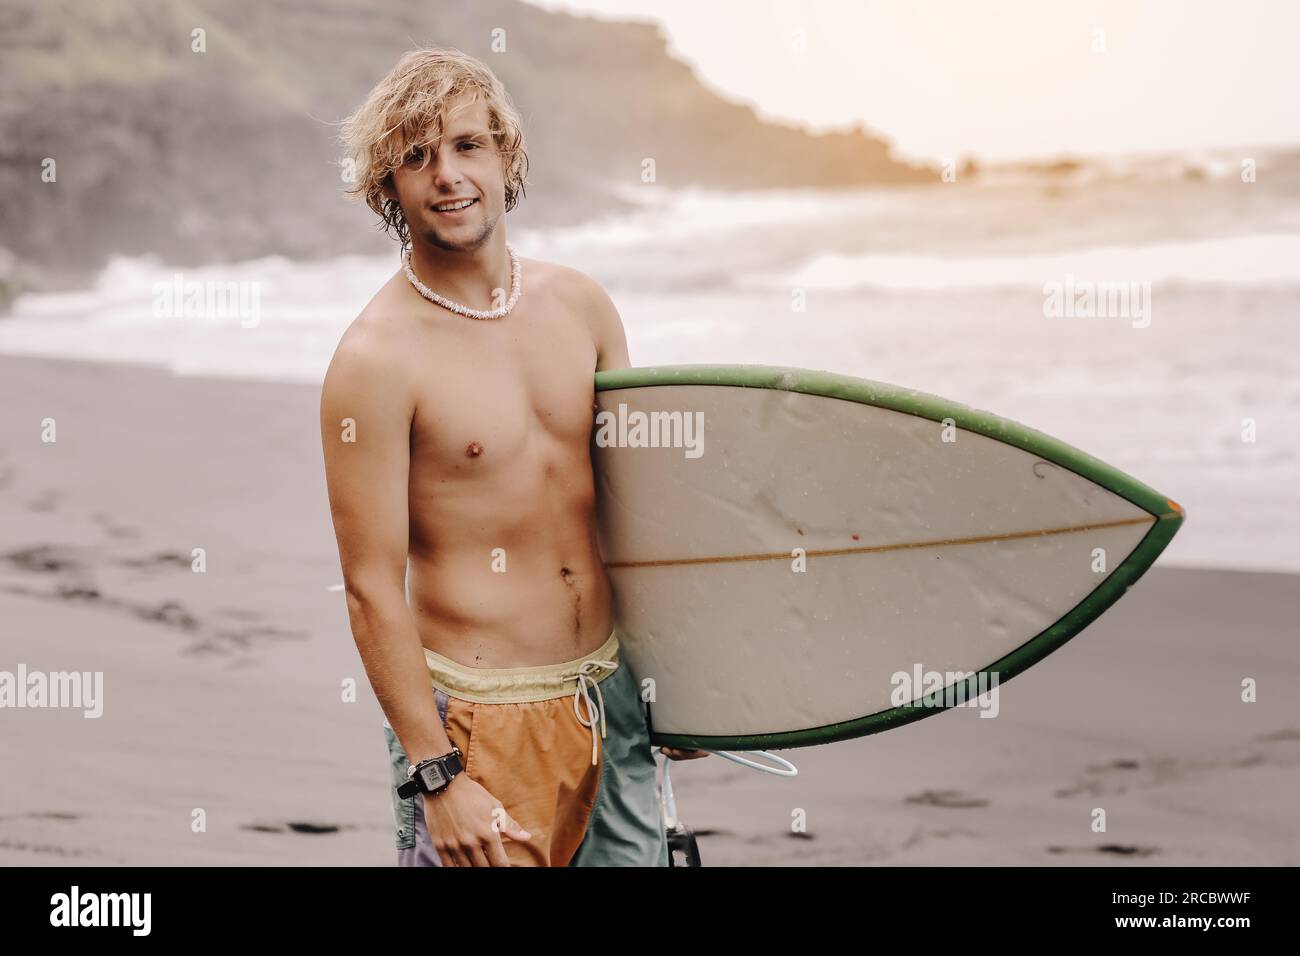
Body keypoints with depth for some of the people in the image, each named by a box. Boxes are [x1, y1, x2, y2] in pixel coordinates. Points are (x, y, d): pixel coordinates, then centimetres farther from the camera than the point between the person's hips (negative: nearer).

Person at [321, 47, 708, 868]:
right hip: (476, 713, -5)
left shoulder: (581, 305, 5)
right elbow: (372, 590, -14)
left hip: (611, 693, 6)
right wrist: (436, 777, -17)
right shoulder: (376, 361, -13)